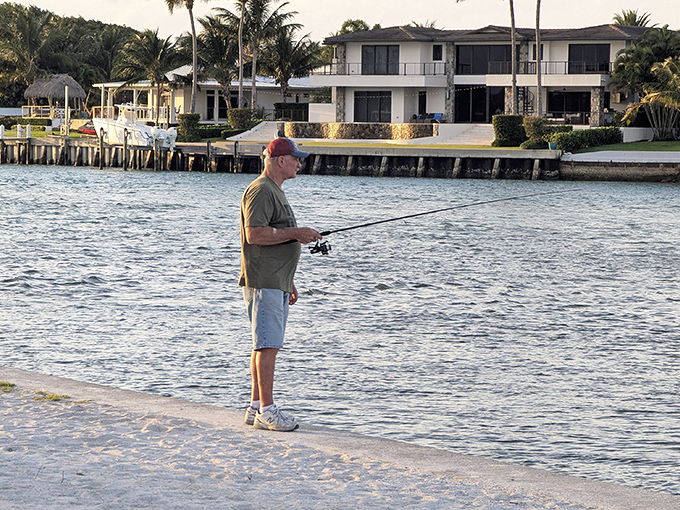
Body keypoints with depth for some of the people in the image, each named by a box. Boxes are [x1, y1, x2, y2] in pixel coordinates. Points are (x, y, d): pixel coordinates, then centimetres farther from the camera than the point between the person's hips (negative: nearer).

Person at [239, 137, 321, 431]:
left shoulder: (275, 191, 21)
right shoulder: (260, 191, -12)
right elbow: (254, 234, -23)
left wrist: (288, 283, 25)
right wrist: (295, 233, -17)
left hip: (276, 283, 10)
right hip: (263, 284, -10)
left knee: (265, 346, 10)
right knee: (268, 345, -11)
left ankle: (256, 408, 13)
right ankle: (266, 410, -12)